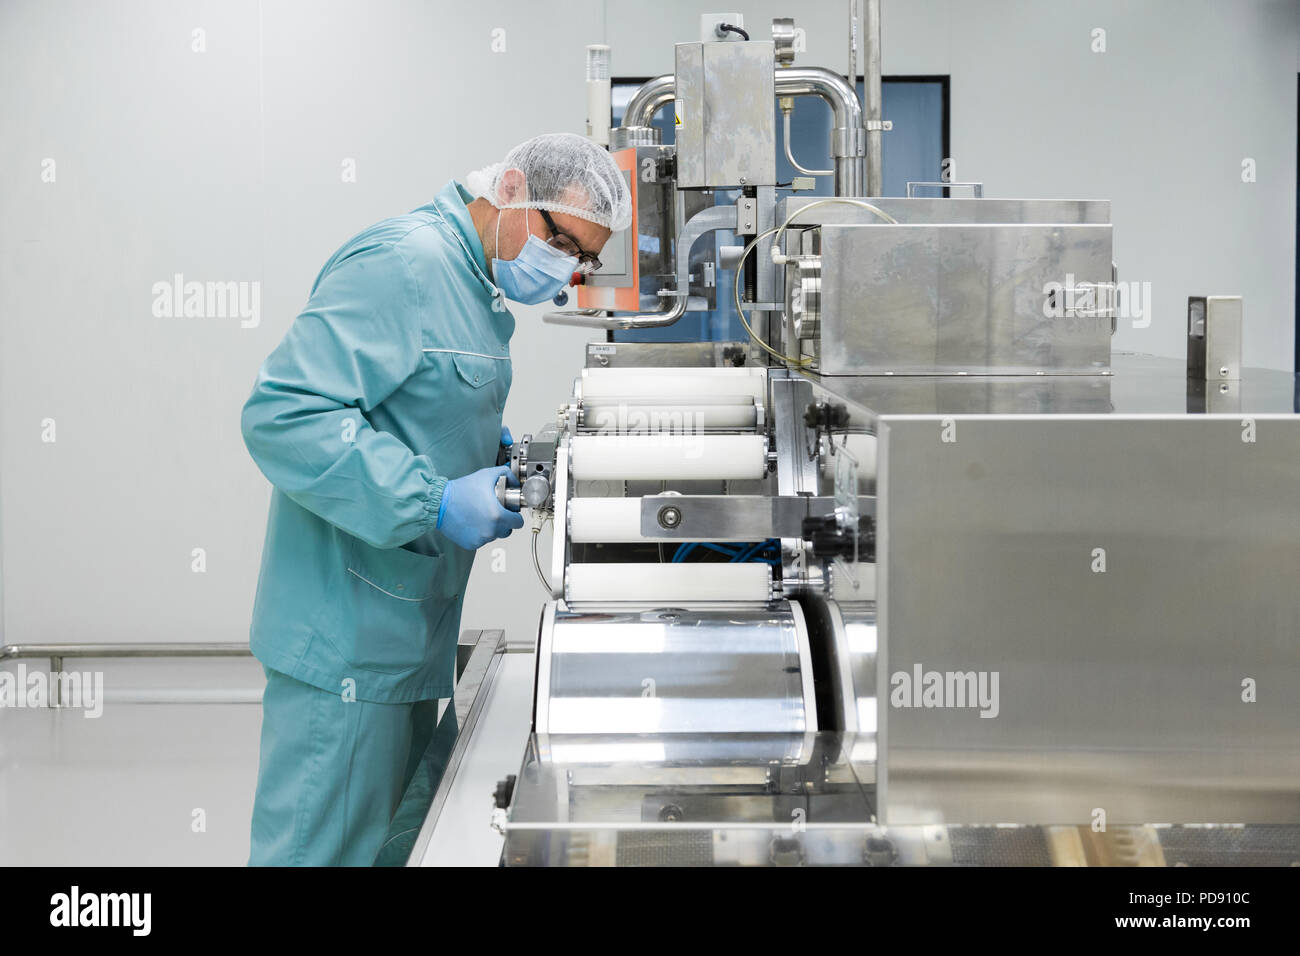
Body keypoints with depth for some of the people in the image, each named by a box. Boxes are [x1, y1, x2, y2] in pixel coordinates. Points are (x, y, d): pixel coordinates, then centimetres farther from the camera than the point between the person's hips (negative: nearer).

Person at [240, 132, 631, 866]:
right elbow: (283, 414, -26)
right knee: (324, 846, -3)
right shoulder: (404, 263, -18)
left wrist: (500, 454, 8)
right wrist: (434, 504, -26)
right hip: (349, 637, -10)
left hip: (412, 634, 10)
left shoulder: (477, 284, 15)